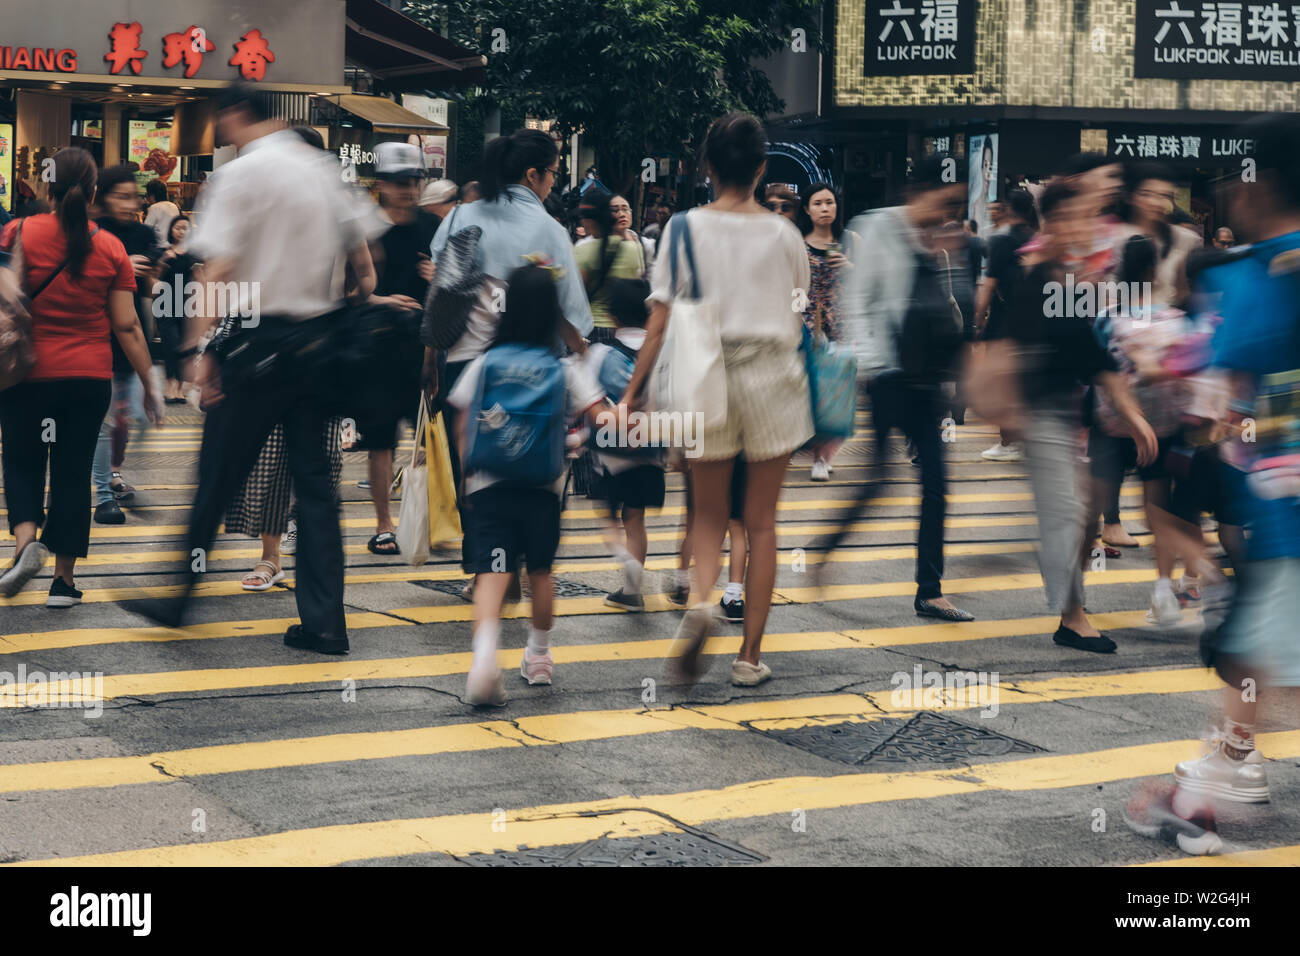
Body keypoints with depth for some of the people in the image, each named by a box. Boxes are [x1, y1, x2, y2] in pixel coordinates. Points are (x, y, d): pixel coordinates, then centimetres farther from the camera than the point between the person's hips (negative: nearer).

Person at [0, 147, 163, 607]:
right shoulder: (110, 248, -1)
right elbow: (127, 326, 0)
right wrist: (149, 385, 7)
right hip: (90, 378, 1)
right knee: (73, 473, 8)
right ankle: (64, 580, 11)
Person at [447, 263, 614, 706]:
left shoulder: (483, 364, 4)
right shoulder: (566, 369, 2)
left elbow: (463, 425, 7)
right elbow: (598, 414, -3)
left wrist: (468, 472, 20)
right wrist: (611, 421, 18)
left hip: (488, 485, -1)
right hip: (542, 486, 1)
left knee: (492, 572, -8)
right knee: (540, 569, 20)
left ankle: (485, 653, -32)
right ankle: (538, 655, 34)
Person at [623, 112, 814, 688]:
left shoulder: (685, 229, -3)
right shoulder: (781, 235, -1)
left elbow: (662, 320, -6)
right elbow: (803, 307, 11)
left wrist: (633, 391, 0)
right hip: (771, 380, 0)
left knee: (709, 512, 15)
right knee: (762, 522, 8)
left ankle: (701, 599, -15)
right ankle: (750, 656, 10)